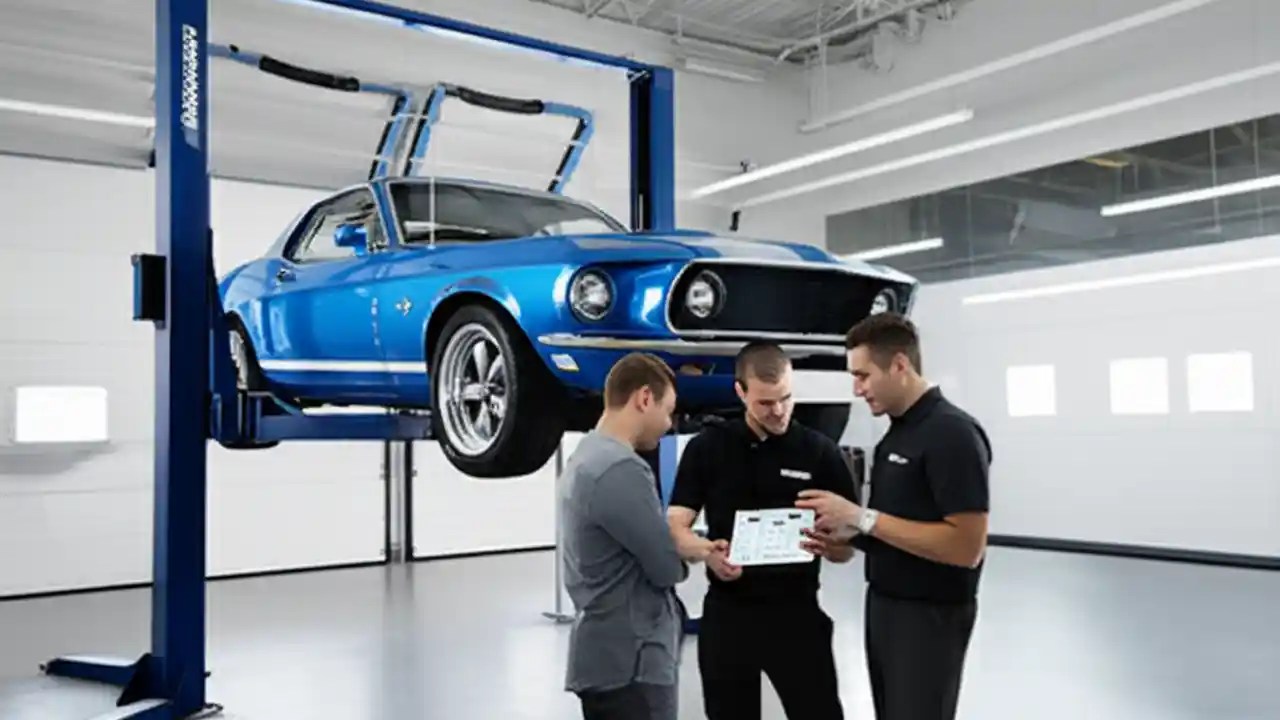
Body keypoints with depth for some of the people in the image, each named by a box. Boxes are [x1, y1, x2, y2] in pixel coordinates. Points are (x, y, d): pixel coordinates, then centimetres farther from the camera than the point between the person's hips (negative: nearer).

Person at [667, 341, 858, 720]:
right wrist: (706, 551, -24)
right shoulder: (706, 447, 2)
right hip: (726, 613, 1)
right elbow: (675, 529, -2)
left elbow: (846, 548, 2)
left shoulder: (821, 451, 0)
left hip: (796, 612, -1)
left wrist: (827, 545, -22)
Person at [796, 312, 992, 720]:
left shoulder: (952, 433, -19)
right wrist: (848, 533, -1)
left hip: (930, 616, -9)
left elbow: (966, 547, -24)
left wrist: (862, 519, -24)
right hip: (883, 605, 9)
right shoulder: (896, 433, 10)